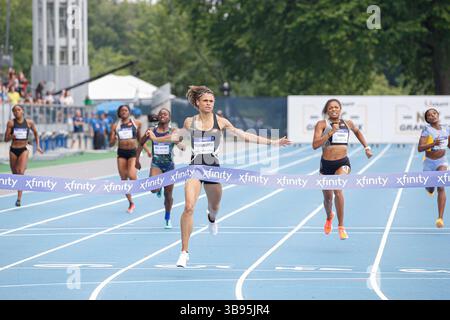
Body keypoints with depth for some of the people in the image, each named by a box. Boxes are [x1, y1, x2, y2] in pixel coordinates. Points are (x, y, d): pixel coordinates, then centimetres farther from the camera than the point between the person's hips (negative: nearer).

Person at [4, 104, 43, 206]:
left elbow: (36, 133, 19)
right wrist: (11, 136, -21)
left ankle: (19, 198, -21)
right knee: (15, 174, 9)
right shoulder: (11, 123, -2)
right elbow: (6, 139, 0)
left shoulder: (29, 122, 0)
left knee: (21, 172, -18)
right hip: (13, 150, 1)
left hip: (24, 150, -1)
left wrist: (38, 146, 12)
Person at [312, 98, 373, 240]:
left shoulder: (348, 123, 6)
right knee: (328, 197, 13)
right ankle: (329, 217, 51)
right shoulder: (322, 124, -4)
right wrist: (330, 132, -23)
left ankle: (341, 226, -19)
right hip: (326, 164, 0)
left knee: (338, 188, -27)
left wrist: (366, 147, 23)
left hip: (342, 163, 0)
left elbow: (357, 132, 29)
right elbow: (315, 145, -17)